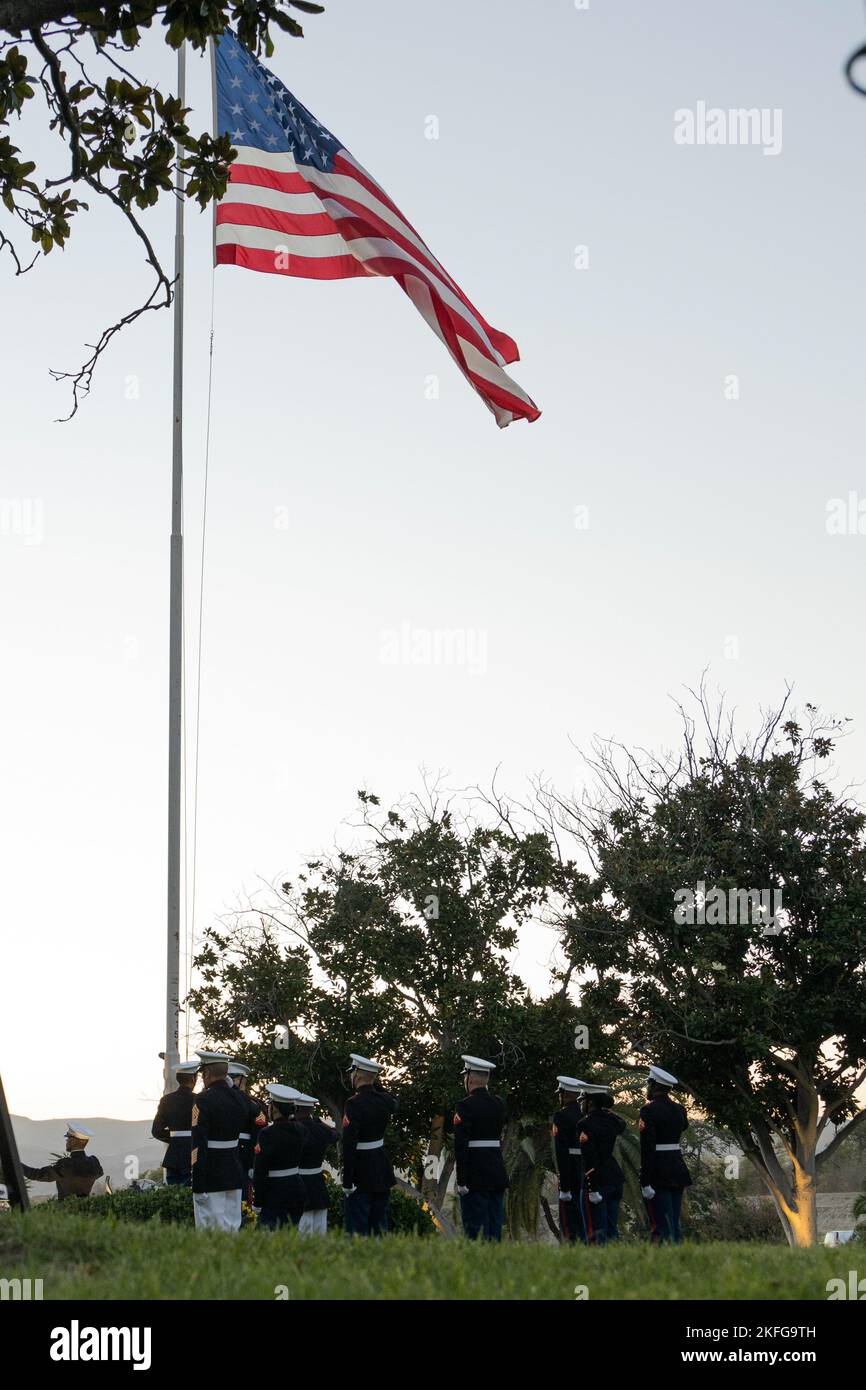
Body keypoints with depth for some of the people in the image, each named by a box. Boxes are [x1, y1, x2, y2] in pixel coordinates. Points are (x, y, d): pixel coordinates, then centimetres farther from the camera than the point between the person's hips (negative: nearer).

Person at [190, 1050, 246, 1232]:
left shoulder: (204, 1100, -14)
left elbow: (198, 1144, -18)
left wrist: (198, 1187, -17)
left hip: (211, 1176, -7)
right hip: (234, 1175, 7)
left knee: (211, 1229, -4)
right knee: (233, 1227, 10)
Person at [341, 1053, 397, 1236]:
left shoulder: (354, 1104, -18)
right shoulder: (384, 1100, 2)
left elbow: (349, 1145, -22)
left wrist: (347, 1181, -20)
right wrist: (376, 1083, 17)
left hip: (360, 1175, -7)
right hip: (382, 1173, 7)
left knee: (357, 1229, -3)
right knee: (380, 1227, 13)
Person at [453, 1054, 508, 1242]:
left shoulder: (465, 1105, -12)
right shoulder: (499, 1104, 6)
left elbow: (461, 1145, -16)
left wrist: (461, 1180, -15)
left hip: (475, 1177, -6)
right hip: (498, 1175, 6)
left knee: (474, 1230, -4)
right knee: (495, 1229, 10)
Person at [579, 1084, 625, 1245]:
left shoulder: (586, 1124, -14)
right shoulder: (610, 1120, 7)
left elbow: (590, 1159, -20)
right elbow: (622, 1125, 34)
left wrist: (592, 1189, -20)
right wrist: (607, 1109, 26)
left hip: (598, 1182, -8)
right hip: (616, 1178, 8)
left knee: (596, 1233, -5)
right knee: (612, 1229, 13)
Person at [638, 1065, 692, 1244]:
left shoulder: (649, 1110, -11)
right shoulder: (679, 1109, 8)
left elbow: (647, 1148, -17)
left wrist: (645, 1182, -17)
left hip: (658, 1175, -7)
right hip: (678, 1171, 7)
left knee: (661, 1227, -6)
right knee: (675, 1224, 13)